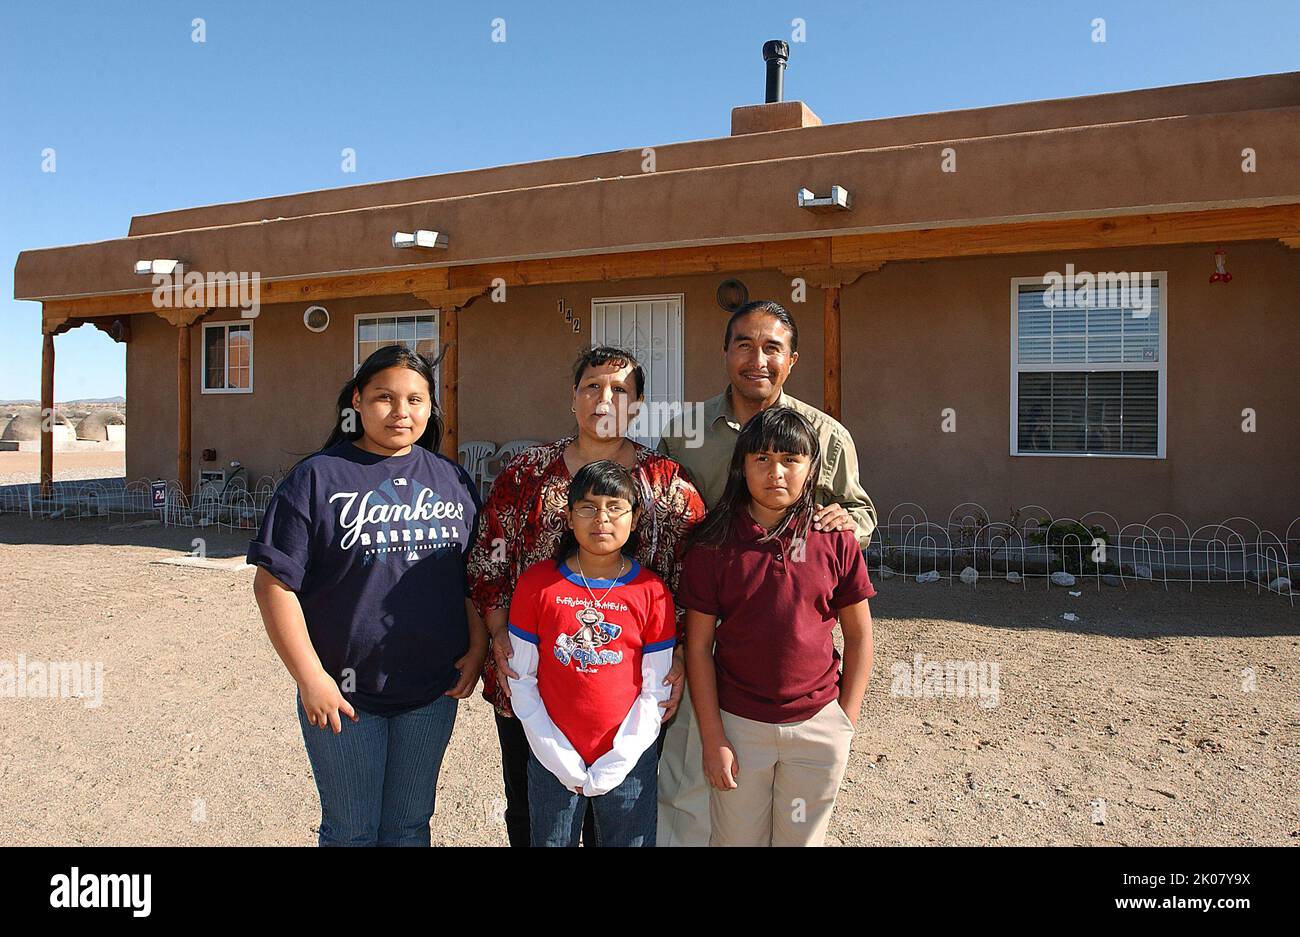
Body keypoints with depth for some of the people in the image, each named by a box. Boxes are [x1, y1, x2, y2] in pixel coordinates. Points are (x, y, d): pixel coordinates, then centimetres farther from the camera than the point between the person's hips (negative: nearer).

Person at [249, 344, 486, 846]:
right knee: (351, 830, 14)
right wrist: (310, 677, -14)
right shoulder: (317, 478, -8)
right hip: (344, 691, -3)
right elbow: (274, 583, -10)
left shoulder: (451, 479, 4)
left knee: (408, 825, 18)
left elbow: (475, 573, 8)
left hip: (433, 691, 3)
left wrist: (477, 646, -2)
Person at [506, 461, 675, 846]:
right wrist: (562, 761, -8)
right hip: (552, 759, 1)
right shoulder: (536, 583, -4)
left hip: (629, 761, 0)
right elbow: (522, 680, -3)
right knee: (550, 840, 16)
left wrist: (611, 768, -9)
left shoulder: (652, 593, -5)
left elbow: (655, 692, -3)